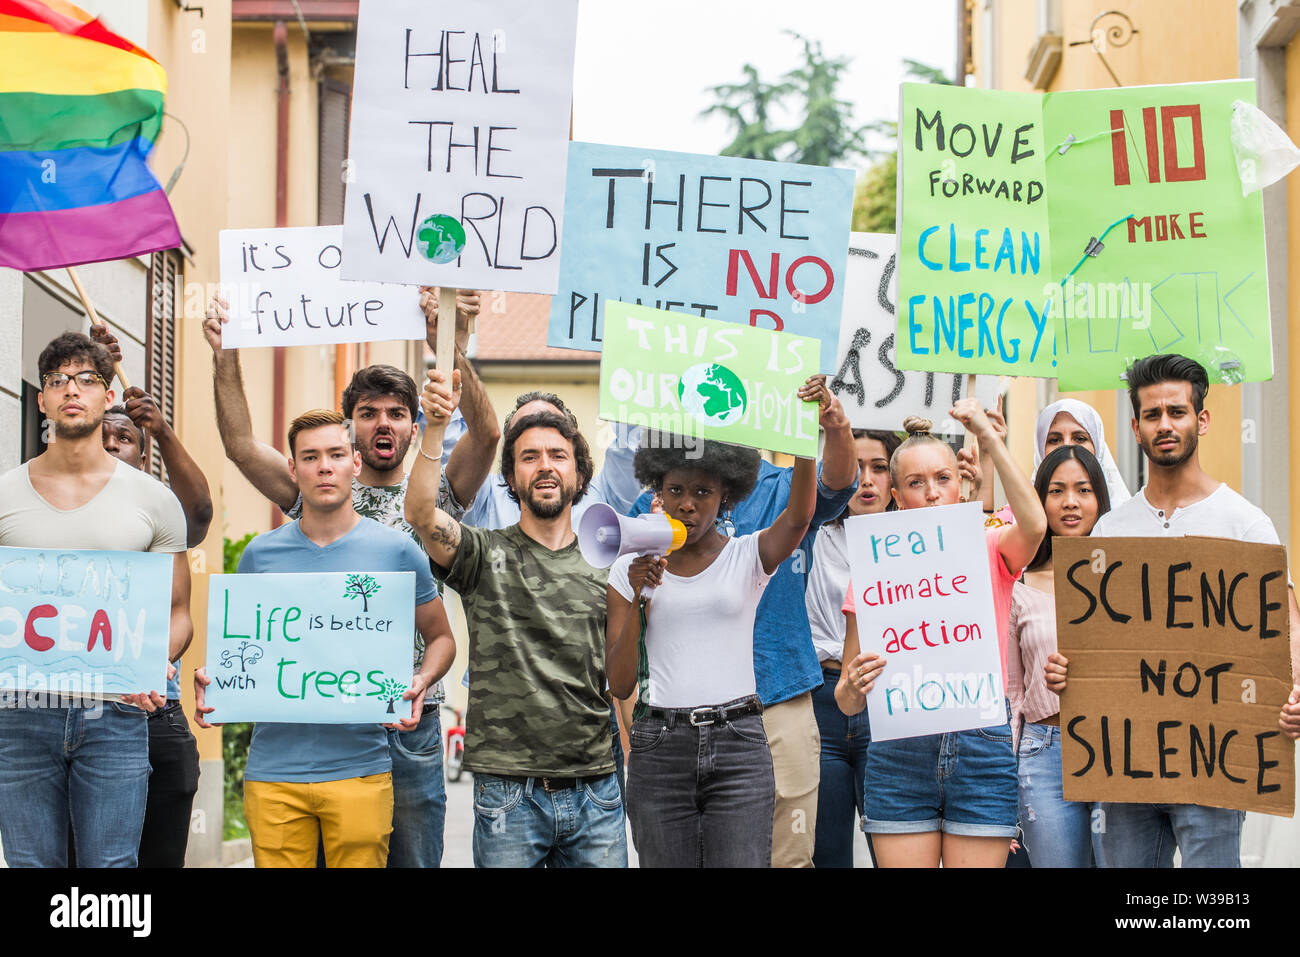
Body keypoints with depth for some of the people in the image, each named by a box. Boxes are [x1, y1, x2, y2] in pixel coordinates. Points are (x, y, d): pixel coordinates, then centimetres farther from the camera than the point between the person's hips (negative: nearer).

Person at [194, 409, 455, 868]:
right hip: (273, 769, 1)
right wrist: (210, 679, -3)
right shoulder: (260, 554, 8)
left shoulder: (396, 550, 3)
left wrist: (420, 682, -8)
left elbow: (440, 637, 12)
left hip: (359, 767, -1)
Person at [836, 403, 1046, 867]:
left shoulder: (988, 550, 7)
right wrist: (853, 687, -16)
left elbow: (1033, 525, -19)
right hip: (899, 753, 0)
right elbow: (847, 702, 7)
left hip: (982, 745, 0)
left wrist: (989, 438, -18)